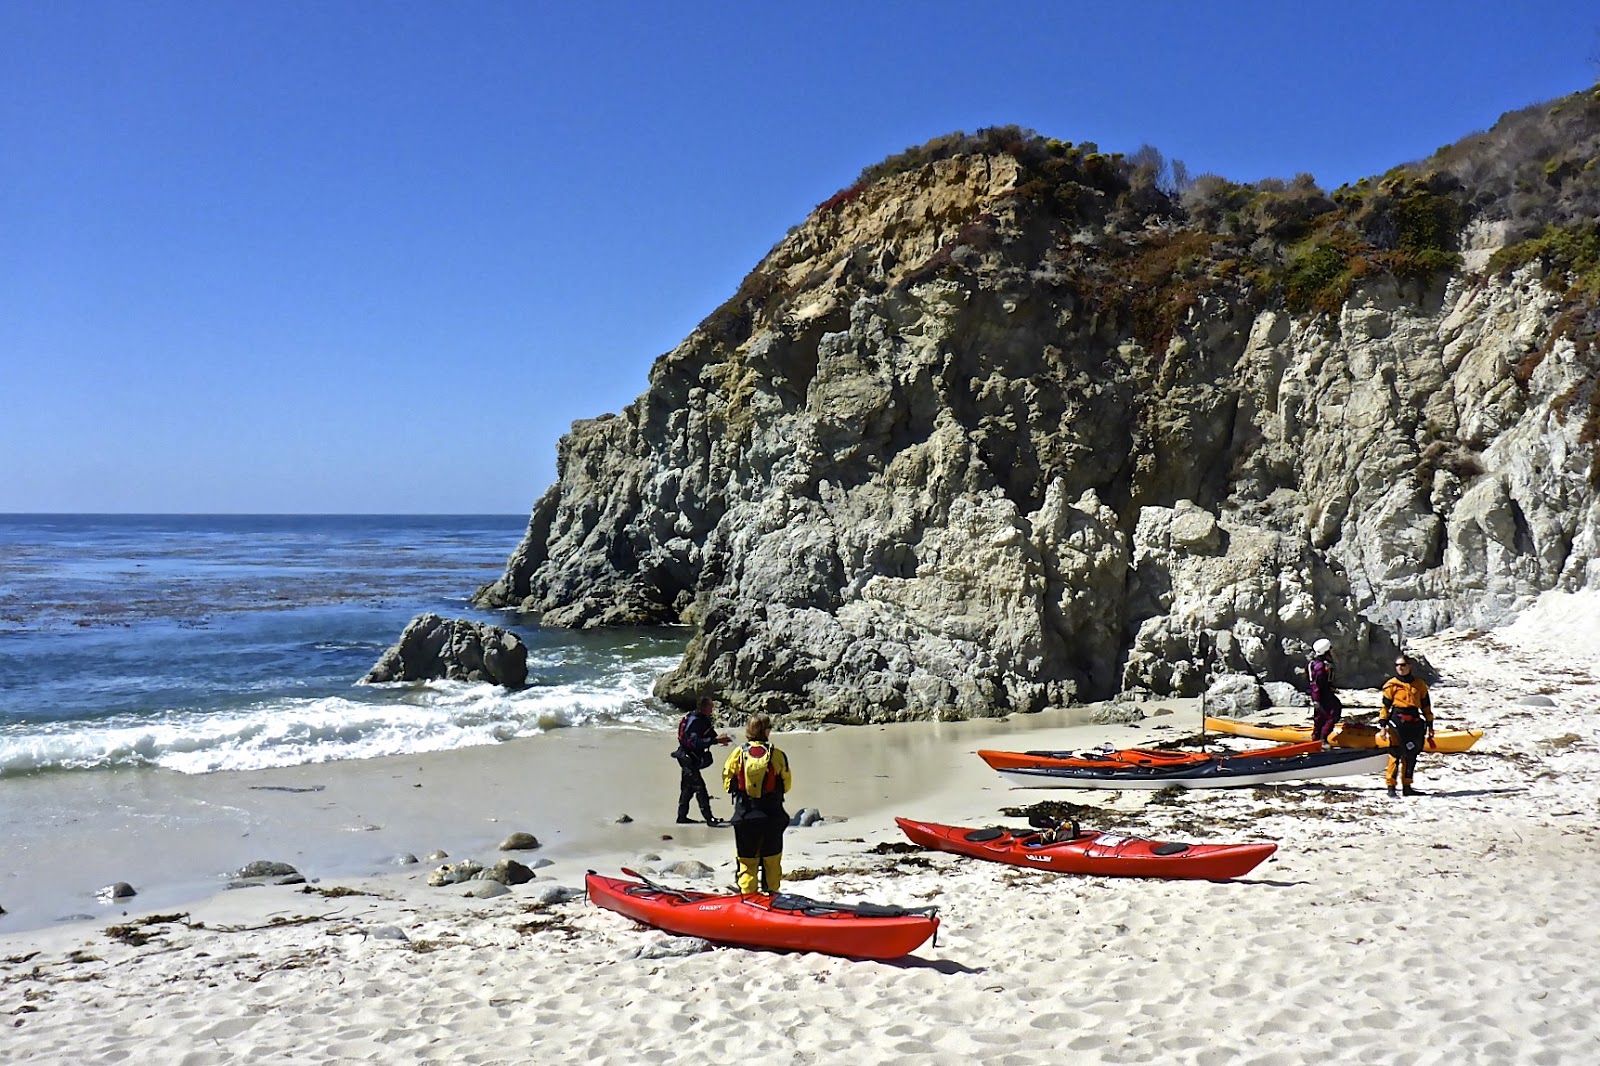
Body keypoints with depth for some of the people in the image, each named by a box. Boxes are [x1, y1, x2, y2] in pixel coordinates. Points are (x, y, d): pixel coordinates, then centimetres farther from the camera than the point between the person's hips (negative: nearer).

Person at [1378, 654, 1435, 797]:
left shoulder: (1419, 684, 12)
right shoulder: (1391, 685, 4)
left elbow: (1426, 706, 17)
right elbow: (1385, 706, 5)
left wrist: (1429, 724, 16)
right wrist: (1383, 724, -3)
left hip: (1414, 723, 4)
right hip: (1397, 721, -4)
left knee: (1411, 755, 9)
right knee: (1395, 753, -10)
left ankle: (1407, 786, 17)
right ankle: (1391, 785, -7)